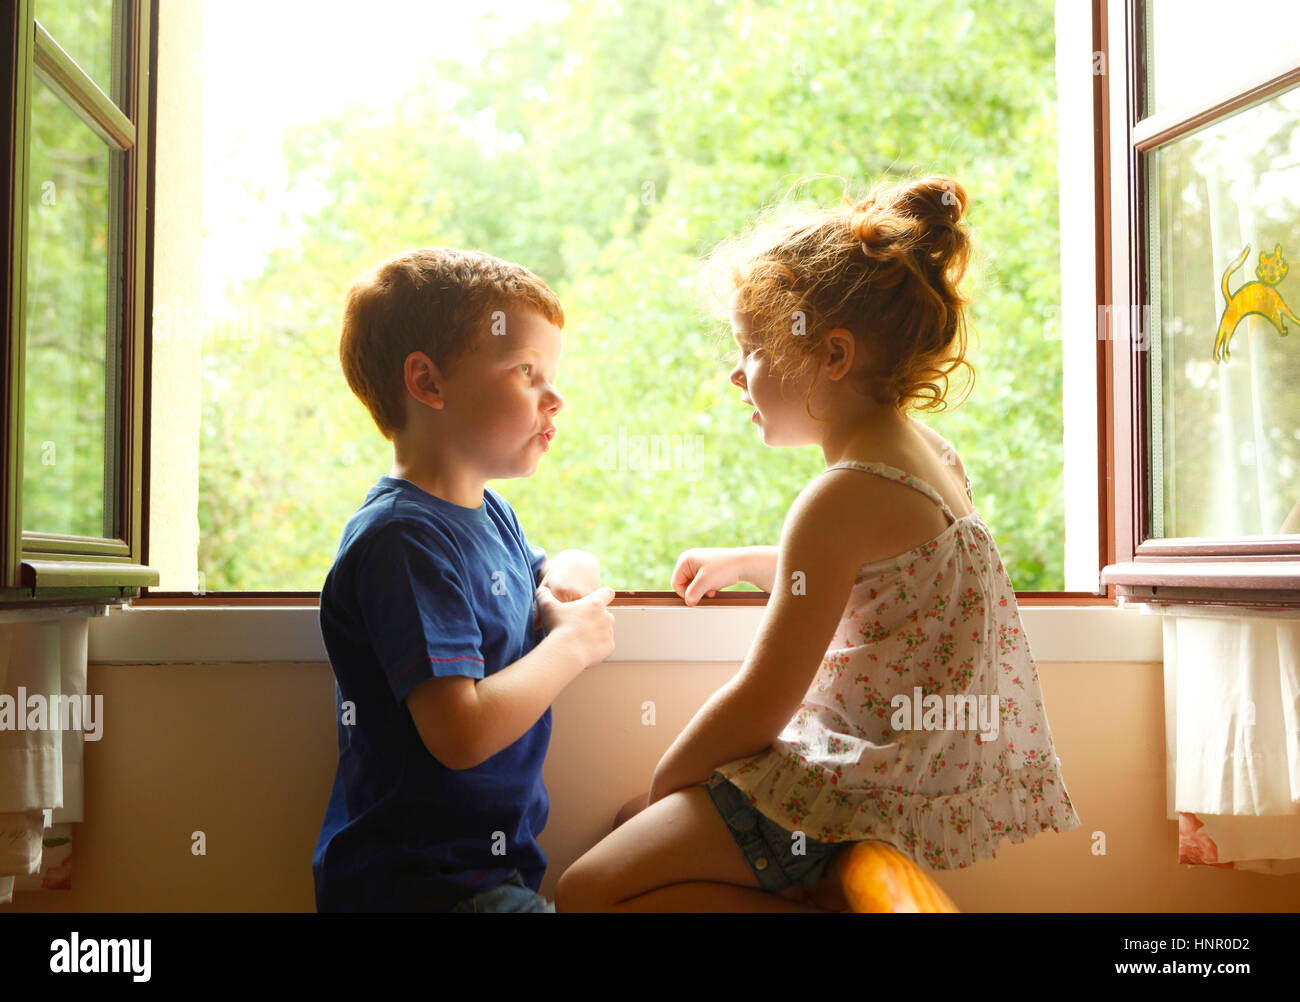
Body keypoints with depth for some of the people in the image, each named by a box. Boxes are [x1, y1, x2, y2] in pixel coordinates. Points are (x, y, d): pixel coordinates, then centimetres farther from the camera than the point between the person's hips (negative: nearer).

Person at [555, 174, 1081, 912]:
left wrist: (659, 791, -4)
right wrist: (741, 562, 36)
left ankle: (830, 909, -13)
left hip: (870, 790, -10)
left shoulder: (843, 498, -22)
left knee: (590, 892, -11)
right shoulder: (930, 454, 7)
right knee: (635, 827, 21)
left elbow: (759, 707, -19)